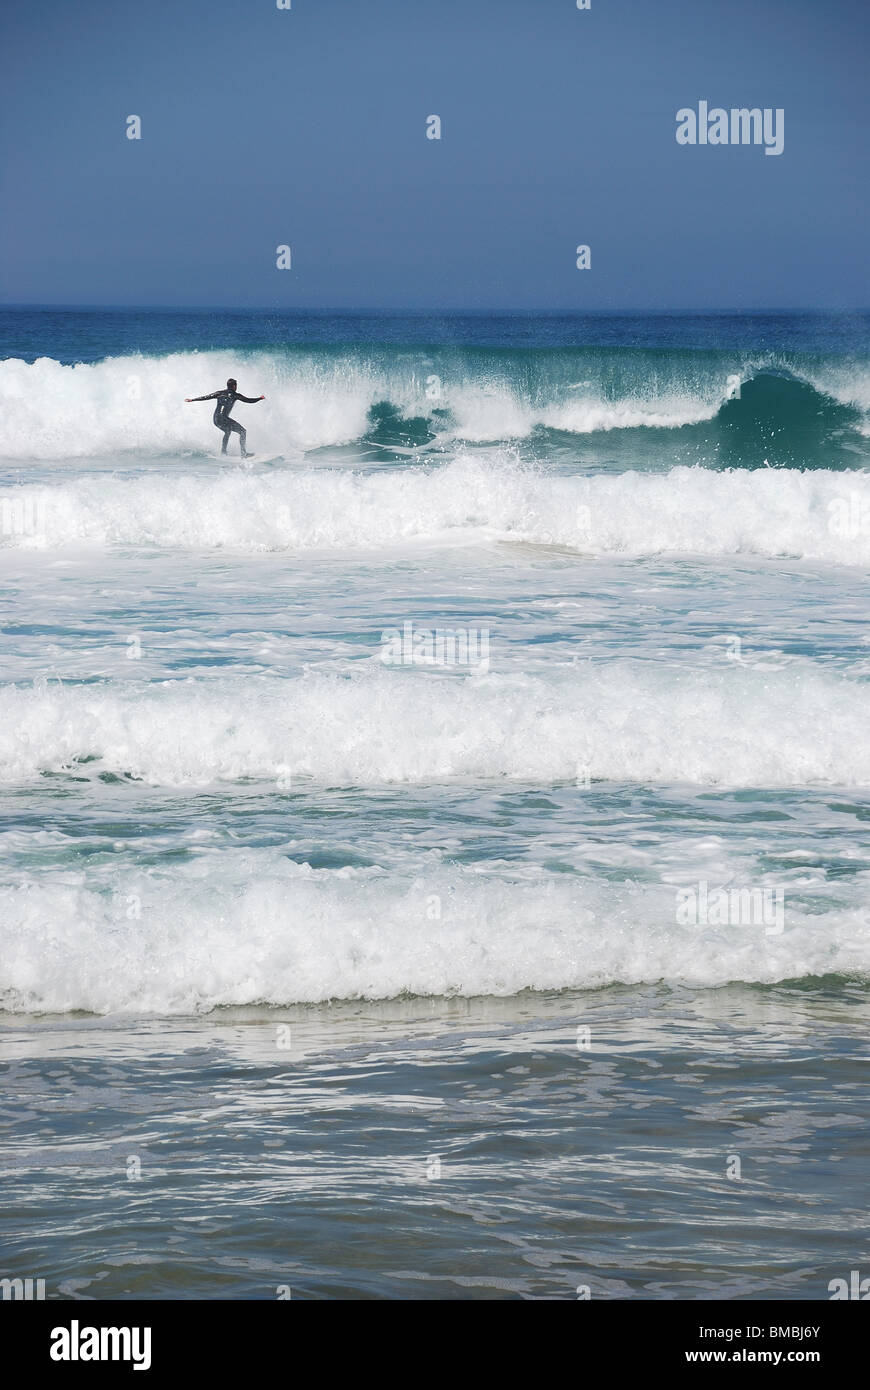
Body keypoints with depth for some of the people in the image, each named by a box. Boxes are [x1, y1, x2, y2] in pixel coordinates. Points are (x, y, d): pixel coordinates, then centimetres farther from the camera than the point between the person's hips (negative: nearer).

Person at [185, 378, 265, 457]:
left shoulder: (219, 393, 15)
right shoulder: (235, 395, 1)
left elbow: (205, 397, 17)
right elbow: (248, 400, 2)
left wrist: (192, 399, 27)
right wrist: (260, 398, 17)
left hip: (215, 419, 7)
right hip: (223, 419, -7)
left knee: (228, 431, 35)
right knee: (243, 431, 0)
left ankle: (223, 452, 34)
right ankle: (244, 454, -10)